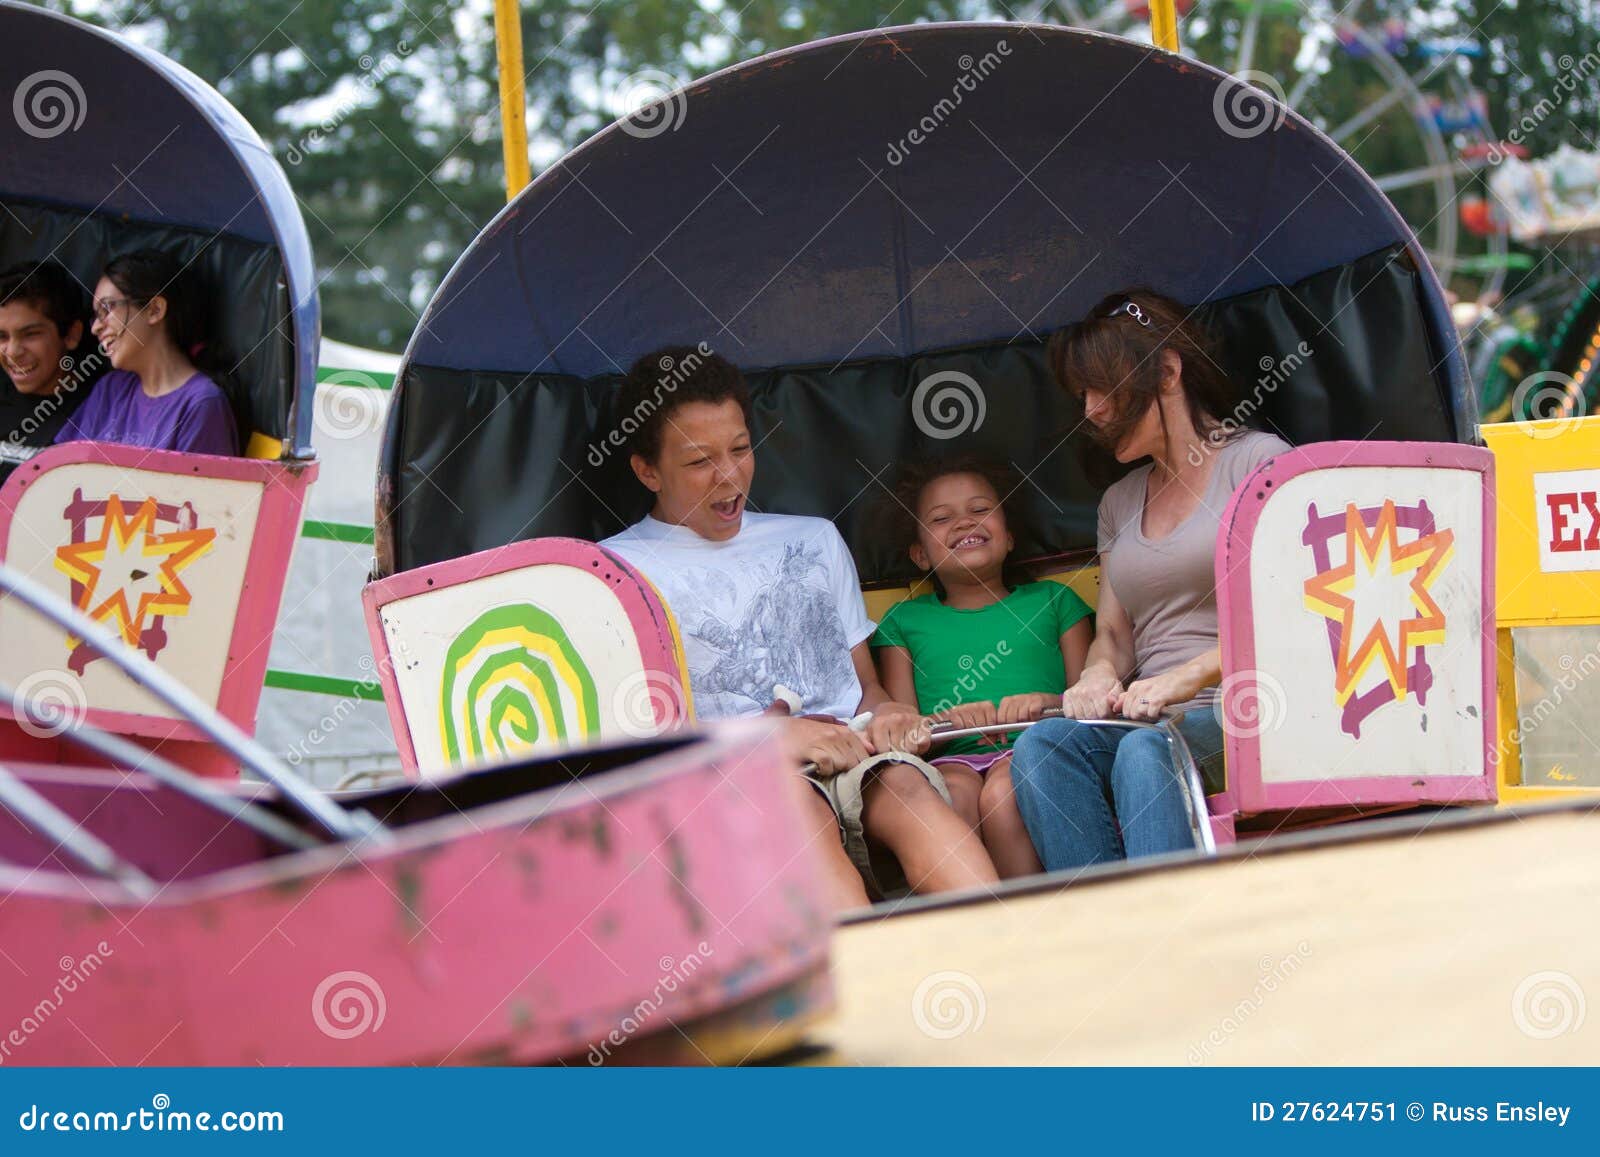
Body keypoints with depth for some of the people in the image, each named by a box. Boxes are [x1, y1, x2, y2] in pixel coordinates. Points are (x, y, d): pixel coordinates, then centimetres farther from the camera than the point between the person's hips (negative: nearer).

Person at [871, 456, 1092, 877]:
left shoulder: (1051, 601, 26)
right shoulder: (905, 620, 26)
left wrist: (1050, 703, -9)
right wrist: (944, 722, -10)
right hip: (954, 757, 0)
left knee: (1003, 793, -35)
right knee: (956, 790, -36)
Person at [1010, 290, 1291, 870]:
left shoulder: (1257, 459, 4)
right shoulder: (1120, 502, 26)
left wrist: (1186, 678, -17)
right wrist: (1099, 675, -2)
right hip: (1153, 720, 5)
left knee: (1144, 751, -36)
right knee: (1042, 746, -26)